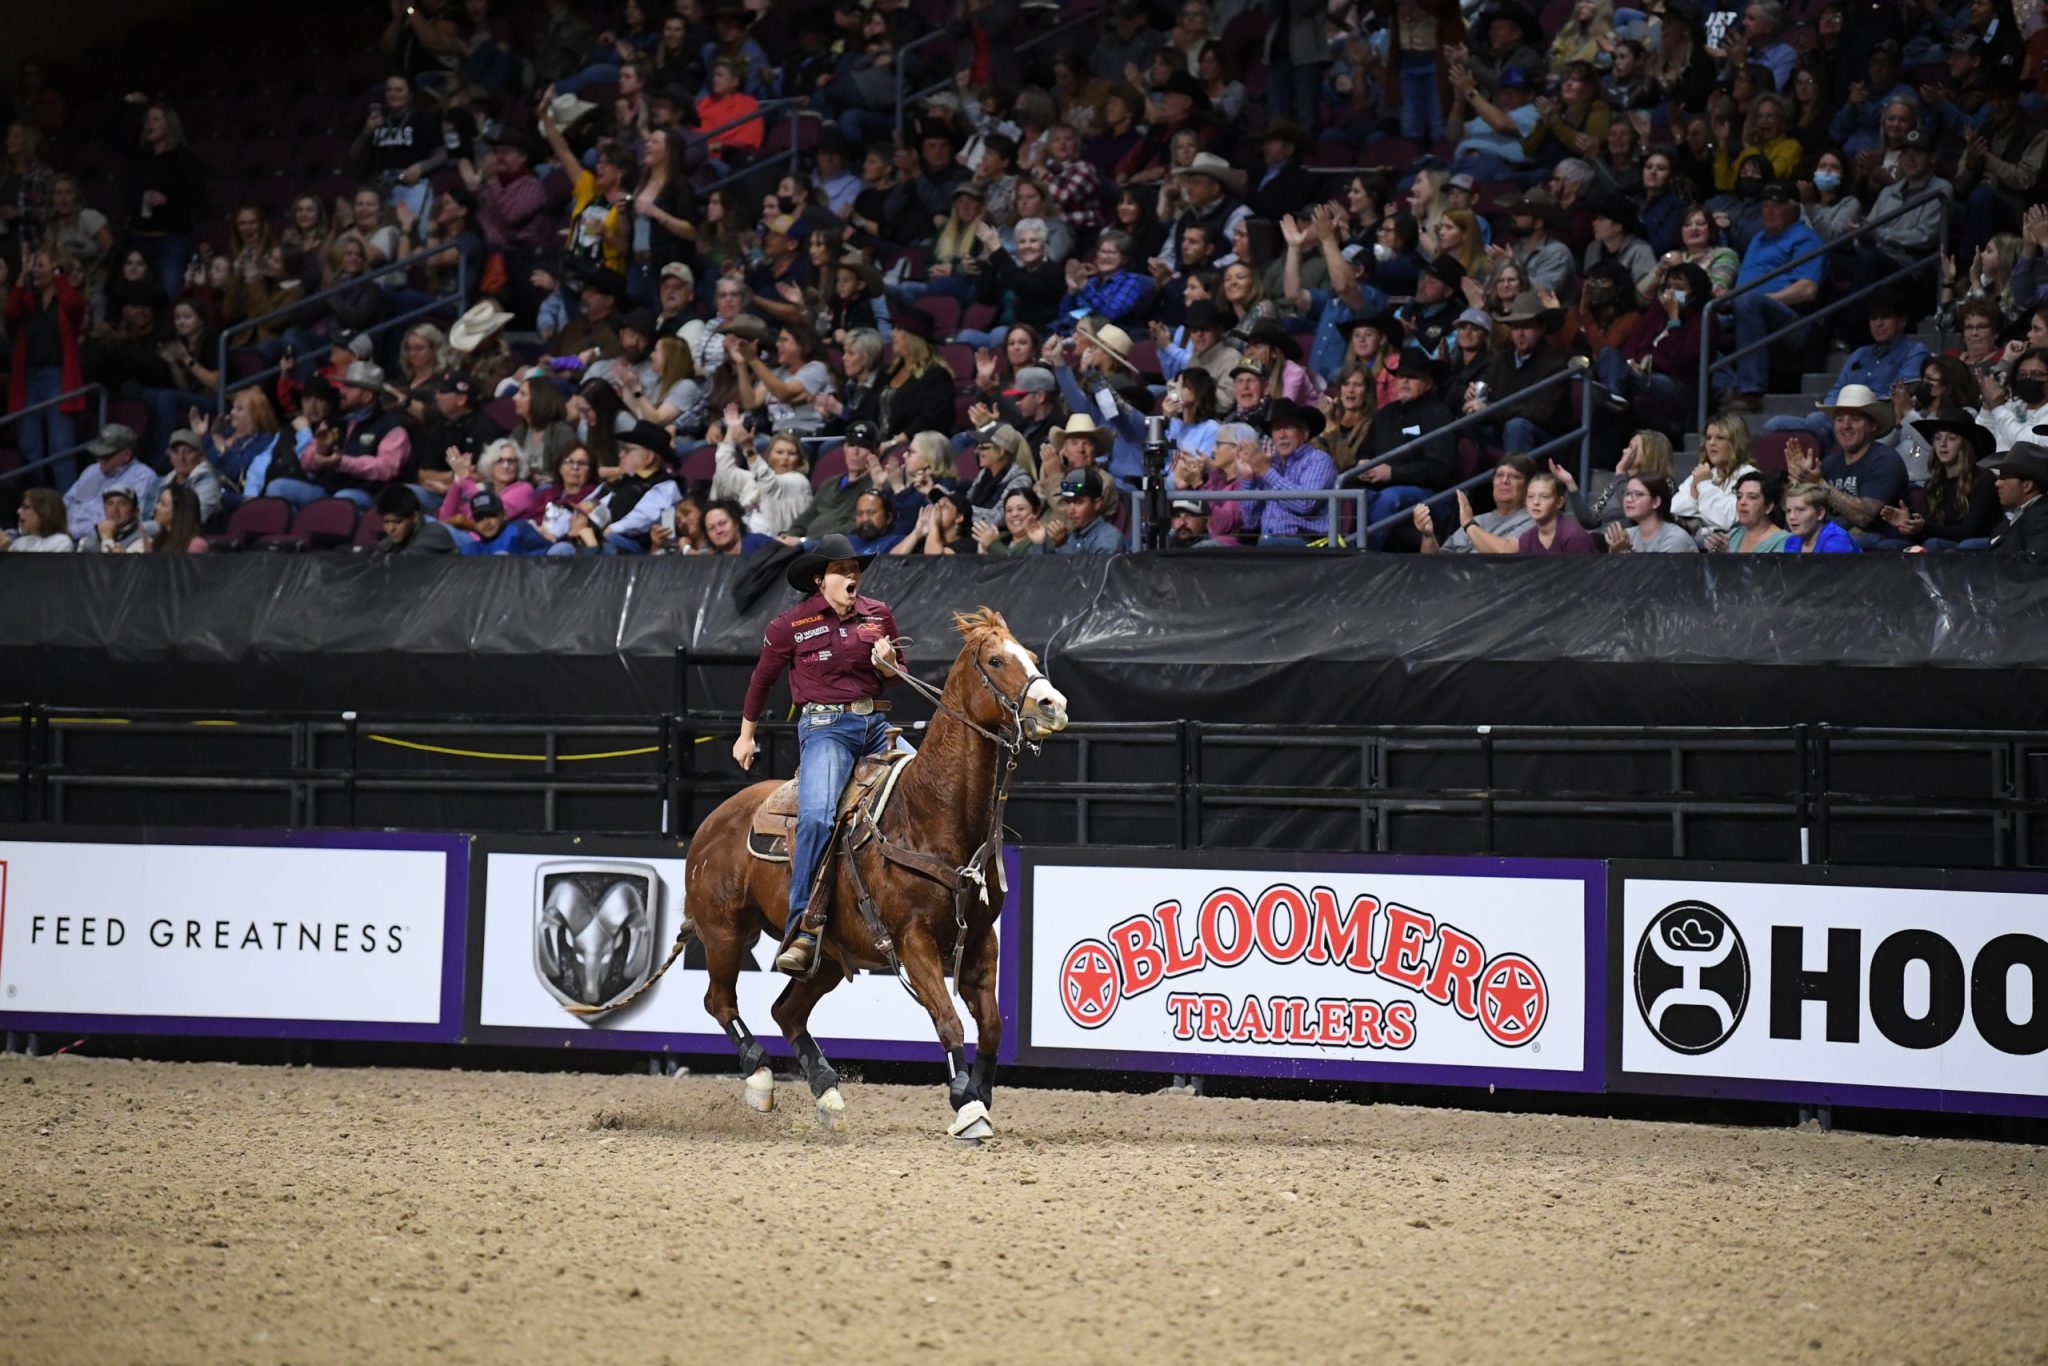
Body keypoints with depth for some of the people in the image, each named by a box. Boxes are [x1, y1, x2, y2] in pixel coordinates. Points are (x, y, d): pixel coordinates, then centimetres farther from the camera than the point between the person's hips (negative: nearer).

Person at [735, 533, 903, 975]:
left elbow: (901, 673, 20)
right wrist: (746, 736, 23)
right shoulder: (792, 625, -1)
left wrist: (887, 665, -5)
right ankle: (802, 931, -29)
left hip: (876, 724, 5)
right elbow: (762, 679, 14)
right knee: (817, 816, -28)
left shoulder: (879, 615, 9)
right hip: (825, 727, -5)